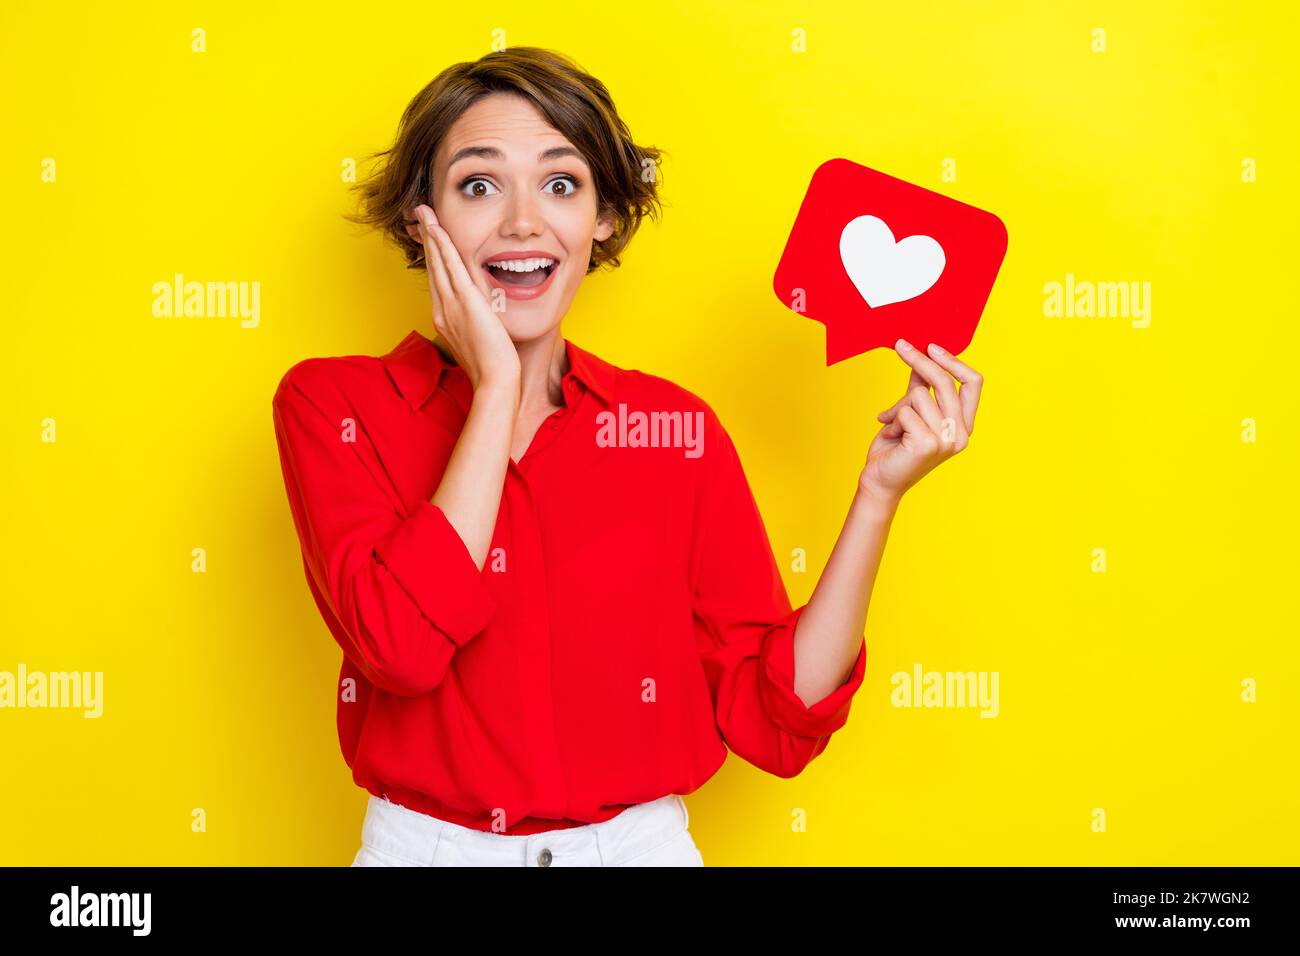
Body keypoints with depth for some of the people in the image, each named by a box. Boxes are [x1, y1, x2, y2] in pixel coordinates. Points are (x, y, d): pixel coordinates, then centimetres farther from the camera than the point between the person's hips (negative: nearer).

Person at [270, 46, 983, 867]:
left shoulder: (677, 428, -4)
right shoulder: (330, 405, -7)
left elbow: (777, 719, -7)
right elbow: (401, 642, -24)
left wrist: (879, 490, -14)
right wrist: (496, 385, -17)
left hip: (640, 842, 1)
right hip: (421, 841, -1)